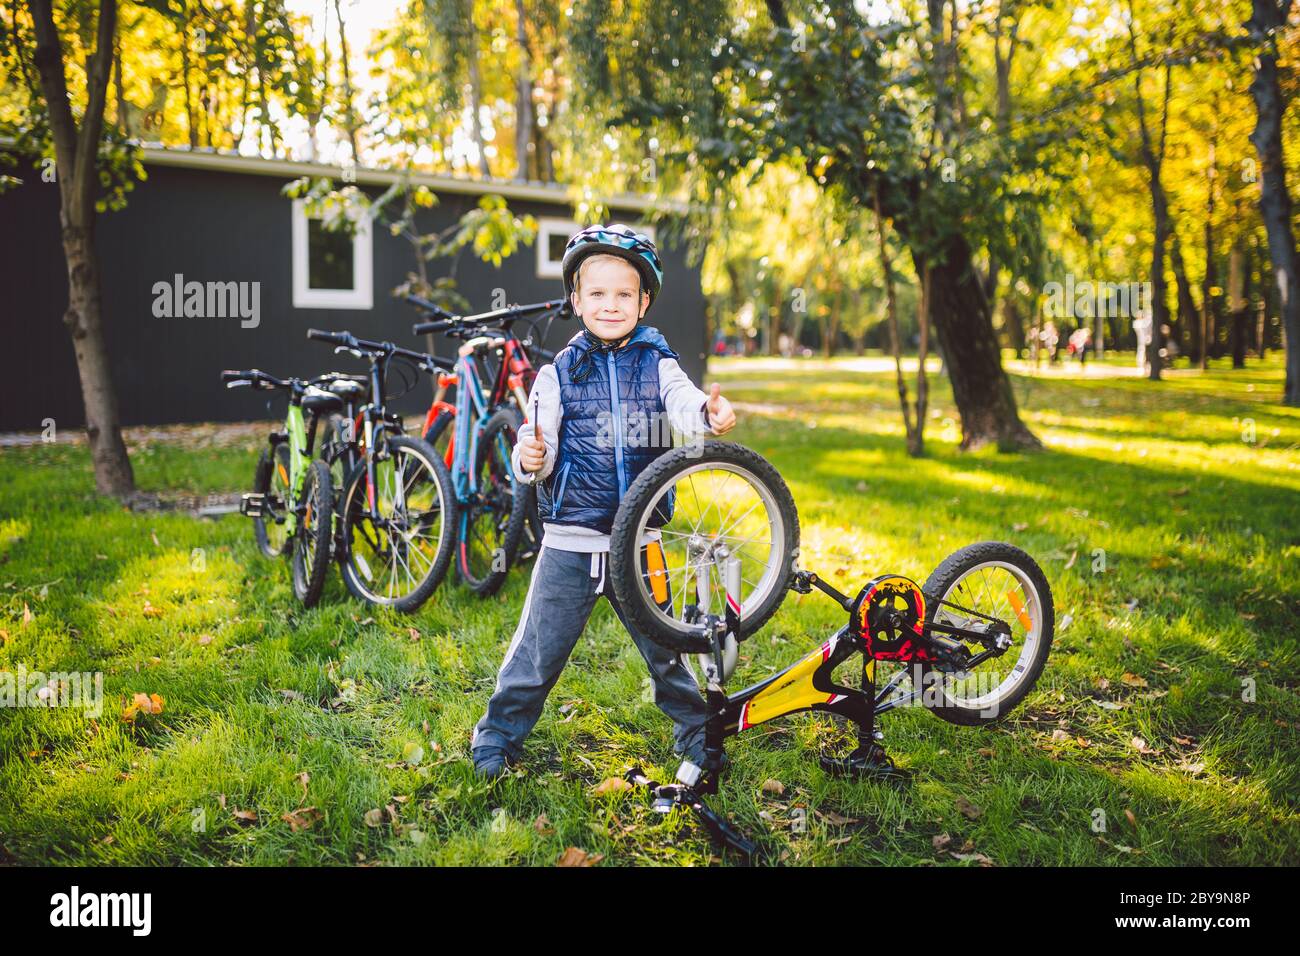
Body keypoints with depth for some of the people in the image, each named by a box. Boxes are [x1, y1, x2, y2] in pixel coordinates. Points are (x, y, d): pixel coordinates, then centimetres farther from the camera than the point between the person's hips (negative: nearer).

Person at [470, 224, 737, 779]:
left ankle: (696, 732, 31)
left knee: (663, 644, 13)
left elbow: (684, 404, -18)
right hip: (569, 542, 0)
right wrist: (530, 460, -25)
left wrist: (709, 415, -41)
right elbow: (540, 446, -2)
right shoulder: (558, 374, 1)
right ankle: (498, 734, 24)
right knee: (538, 648, 6)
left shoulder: (657, 364, 1)